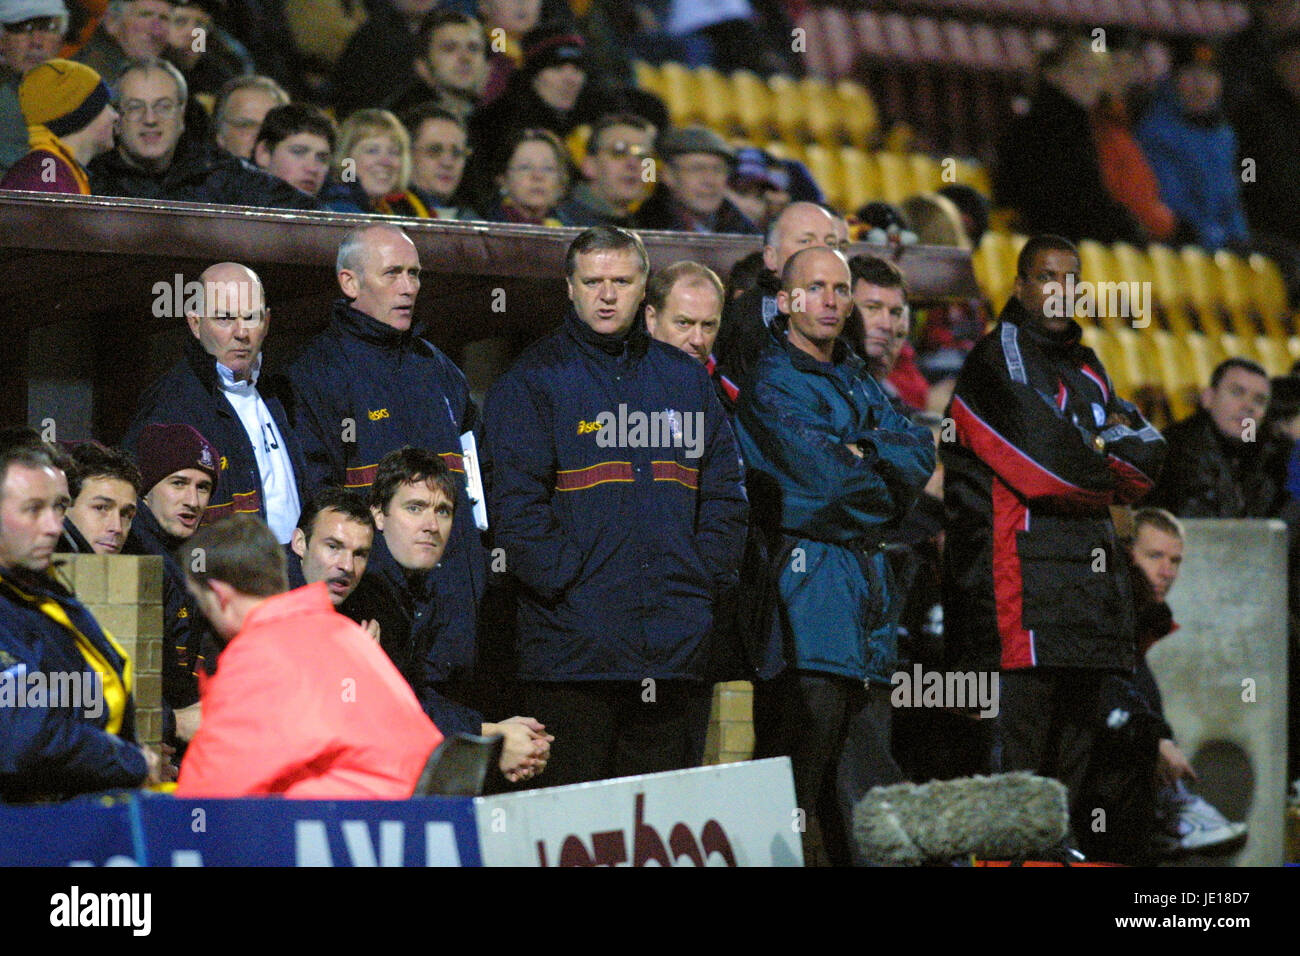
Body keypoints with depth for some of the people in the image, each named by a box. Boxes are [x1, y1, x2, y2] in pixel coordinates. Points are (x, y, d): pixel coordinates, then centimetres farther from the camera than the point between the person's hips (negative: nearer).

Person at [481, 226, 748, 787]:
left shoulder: (684, 378, 16)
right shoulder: (533, 380, 1)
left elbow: (725, 492, 17)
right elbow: (514, 500, -8)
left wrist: (706, 580, 4)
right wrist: (567, 582, -16)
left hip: (673, 650, 5)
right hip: (574, 649, -5)